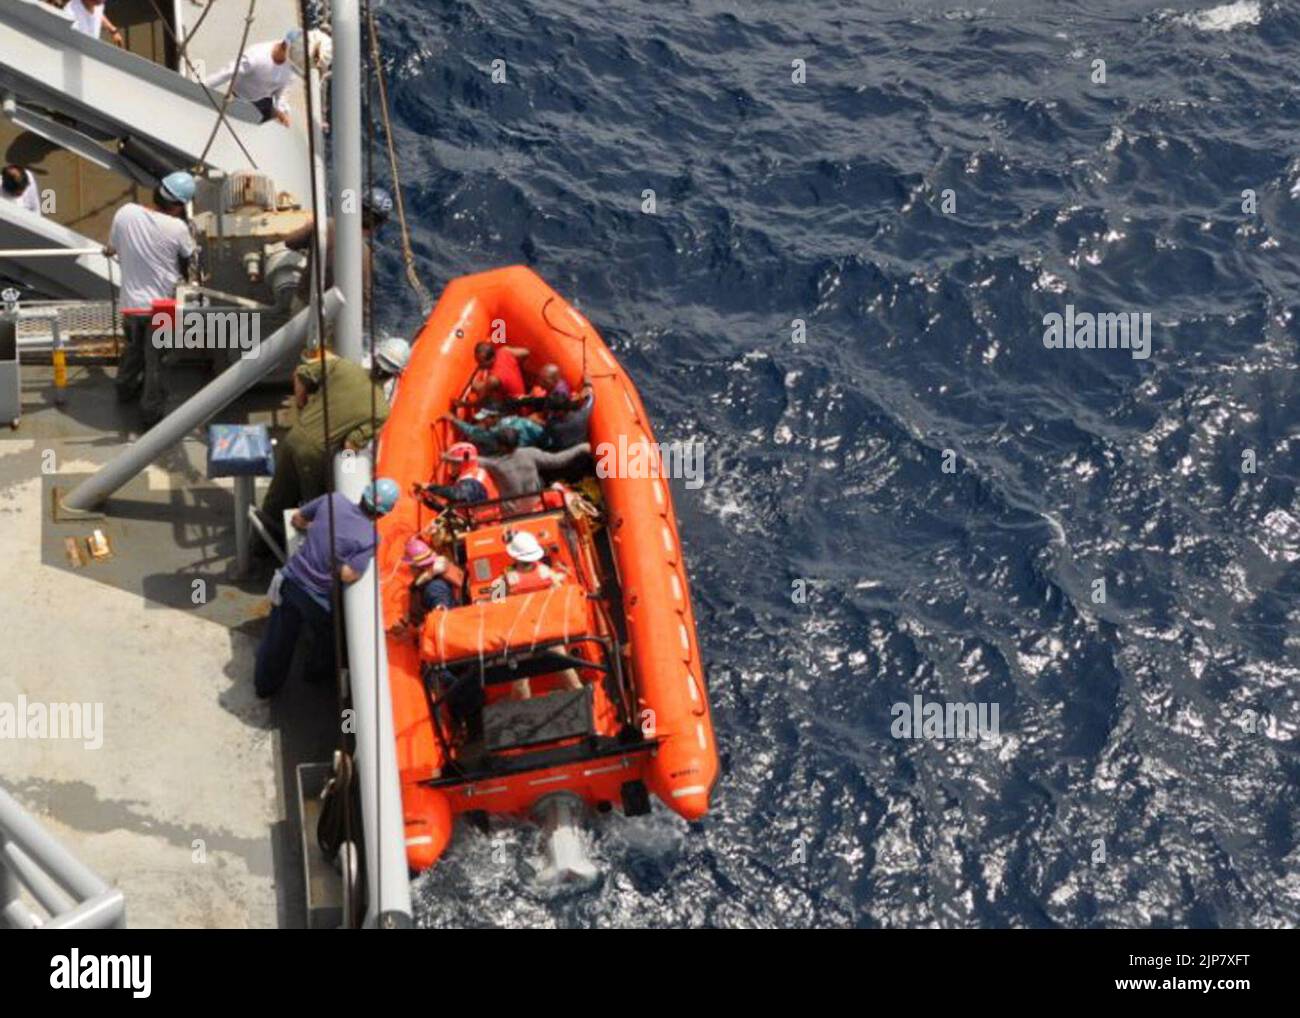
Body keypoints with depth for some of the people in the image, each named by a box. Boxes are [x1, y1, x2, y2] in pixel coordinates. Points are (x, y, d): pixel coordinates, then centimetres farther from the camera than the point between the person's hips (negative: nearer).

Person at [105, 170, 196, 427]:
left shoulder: (125, 213, -13)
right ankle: (152, 413, 23)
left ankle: (126, 388, 49)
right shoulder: (178, 228, -22)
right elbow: (188, 260, -3)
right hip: (161, 303, -4)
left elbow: (112, 249, 3)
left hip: (131, 301, 4)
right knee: (155, 360, 13)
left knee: (133, 347, 30)